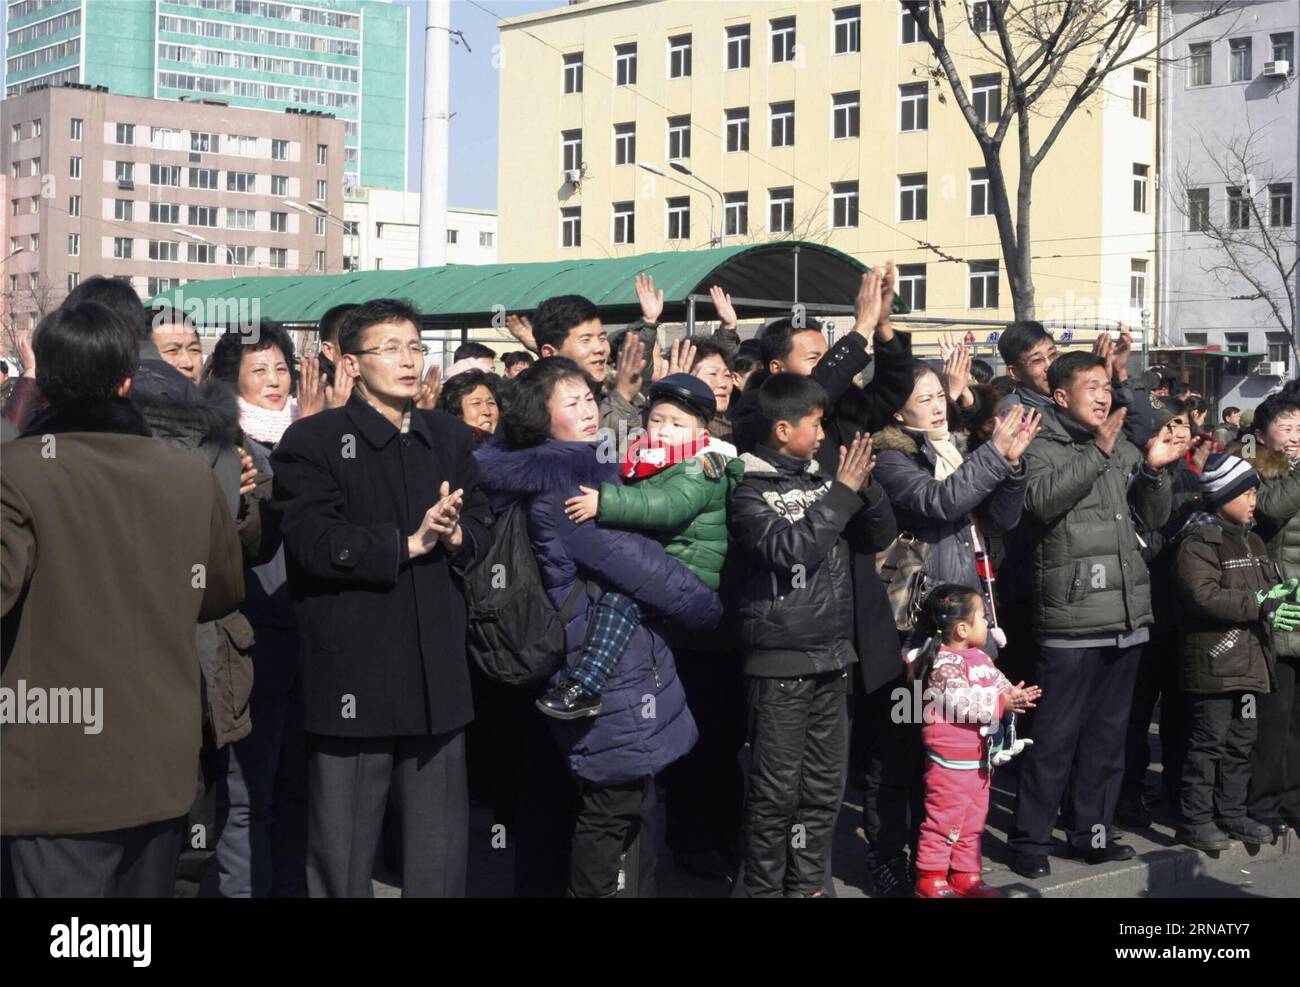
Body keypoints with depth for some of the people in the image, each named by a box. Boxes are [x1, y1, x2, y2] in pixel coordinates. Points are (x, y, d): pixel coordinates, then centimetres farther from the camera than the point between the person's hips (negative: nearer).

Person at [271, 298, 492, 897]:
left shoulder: (450, 437, 15)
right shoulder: (312, 441, -4)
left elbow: (481, 527, 11)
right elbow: (314, 543, -16)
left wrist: (455, 534, -11)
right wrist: (410, 542, -16)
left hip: (437, 673, 5)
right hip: (351, 676, -5)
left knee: (441, 848, 13)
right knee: (342, 853, 6)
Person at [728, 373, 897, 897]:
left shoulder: (820, 479, 11)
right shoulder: (748, 489, -8)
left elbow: (880, 535, 11)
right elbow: (788, 547, -22)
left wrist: (864, 486, -6)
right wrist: (842, 492, -17)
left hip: (831, 657, 6)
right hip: (779, 662, -6)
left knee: (824, 786, 11)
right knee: (776, 790, -2)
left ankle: (807, 884, 22)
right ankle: (765, 887, 9)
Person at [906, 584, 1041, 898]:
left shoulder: (980, 658, 11)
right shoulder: (944, 663, -19)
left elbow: (999, 685, 16)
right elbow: (961, 703, -26)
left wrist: (1016, 694, -6)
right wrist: (1002, 703, -24)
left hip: (979, 759, 10)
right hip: (951, 760, -10)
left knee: (973, 819, 16)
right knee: (945, 819, -2)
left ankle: (966, 875, 27)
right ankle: (930, 878, 7)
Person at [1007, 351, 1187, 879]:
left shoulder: (1123, 448, 13)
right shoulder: (1041, 446, -4)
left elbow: (1155, 516, 15)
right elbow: (1043, 500, -22)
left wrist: (1154, 470, -3)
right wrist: (1098, 453, -24)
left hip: (1126, 616, 6)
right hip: (1070, 620, -6)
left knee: (1108, 732, 14)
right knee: (1055, 736, -3)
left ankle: (1091, 831, 24)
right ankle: (1030, 839, 6)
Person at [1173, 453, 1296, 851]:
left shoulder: (1251, 541, 16)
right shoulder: (1198, 542, -12)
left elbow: (1271, 583, 24)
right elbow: (1204, 596, -23)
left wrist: (1282, 593, 0)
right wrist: (1259, 605, -23)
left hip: (1248, 661, 9)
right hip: (1213, 663, -9)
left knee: (1241, 742, 15)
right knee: (1208, 741, -4)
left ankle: (1231, 813, 25)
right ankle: (1194, 819, 3)